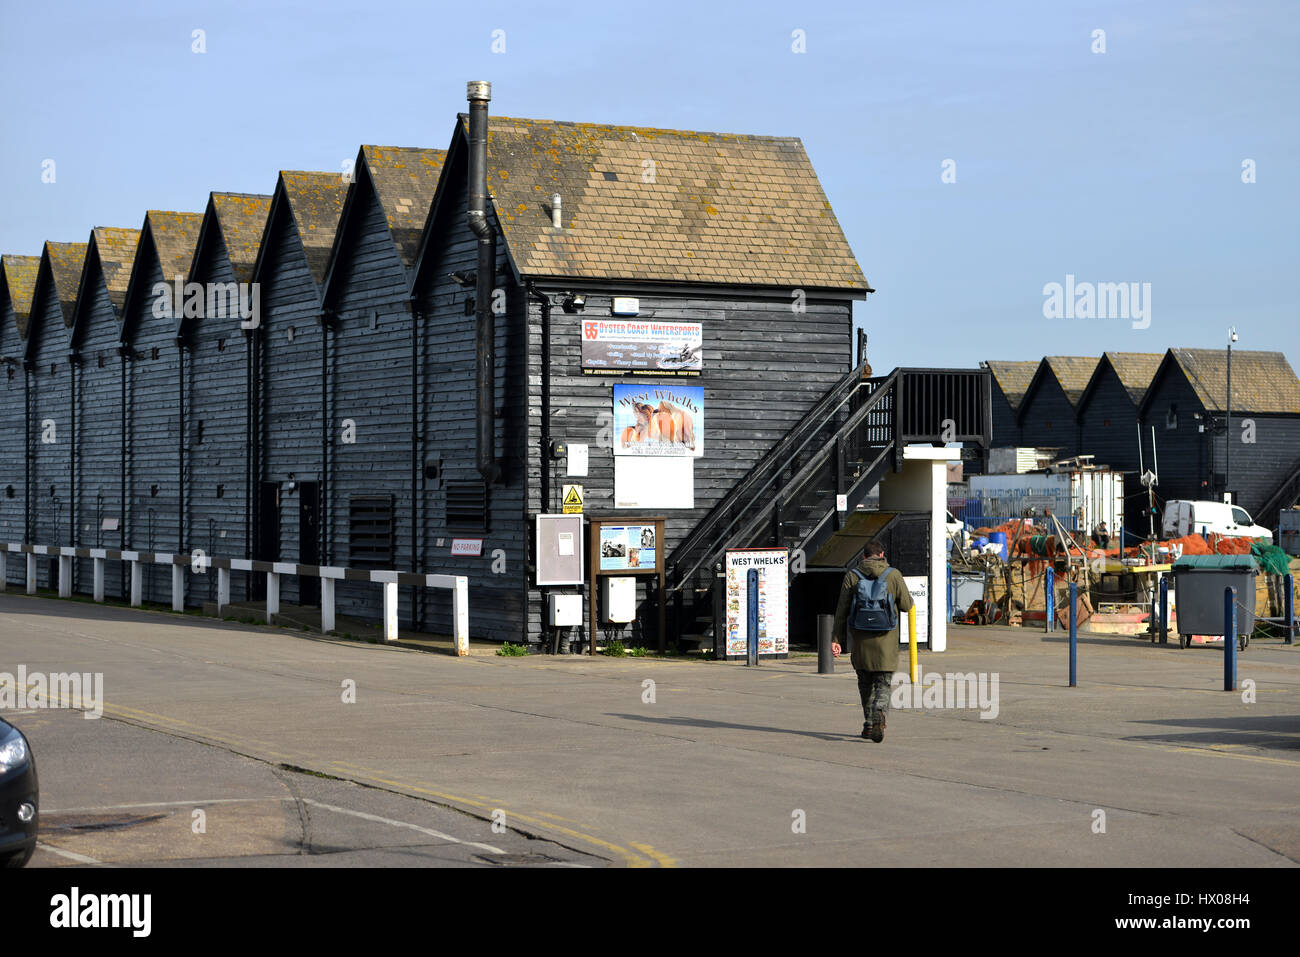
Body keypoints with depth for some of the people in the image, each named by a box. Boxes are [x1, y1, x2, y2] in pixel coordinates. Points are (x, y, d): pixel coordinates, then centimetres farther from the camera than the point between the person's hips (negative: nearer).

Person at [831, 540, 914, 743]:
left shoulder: (852, 577, 0)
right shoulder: (894, 575, -3)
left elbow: (842, 610, -2)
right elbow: (907, 605, -1)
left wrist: (836, 639, 1)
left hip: (860, 640, 2)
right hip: (885, 642, -2)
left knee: (865, 683, 17)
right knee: (883, 684, 3)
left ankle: (869, 724, 20)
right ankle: (879, 713, -23)